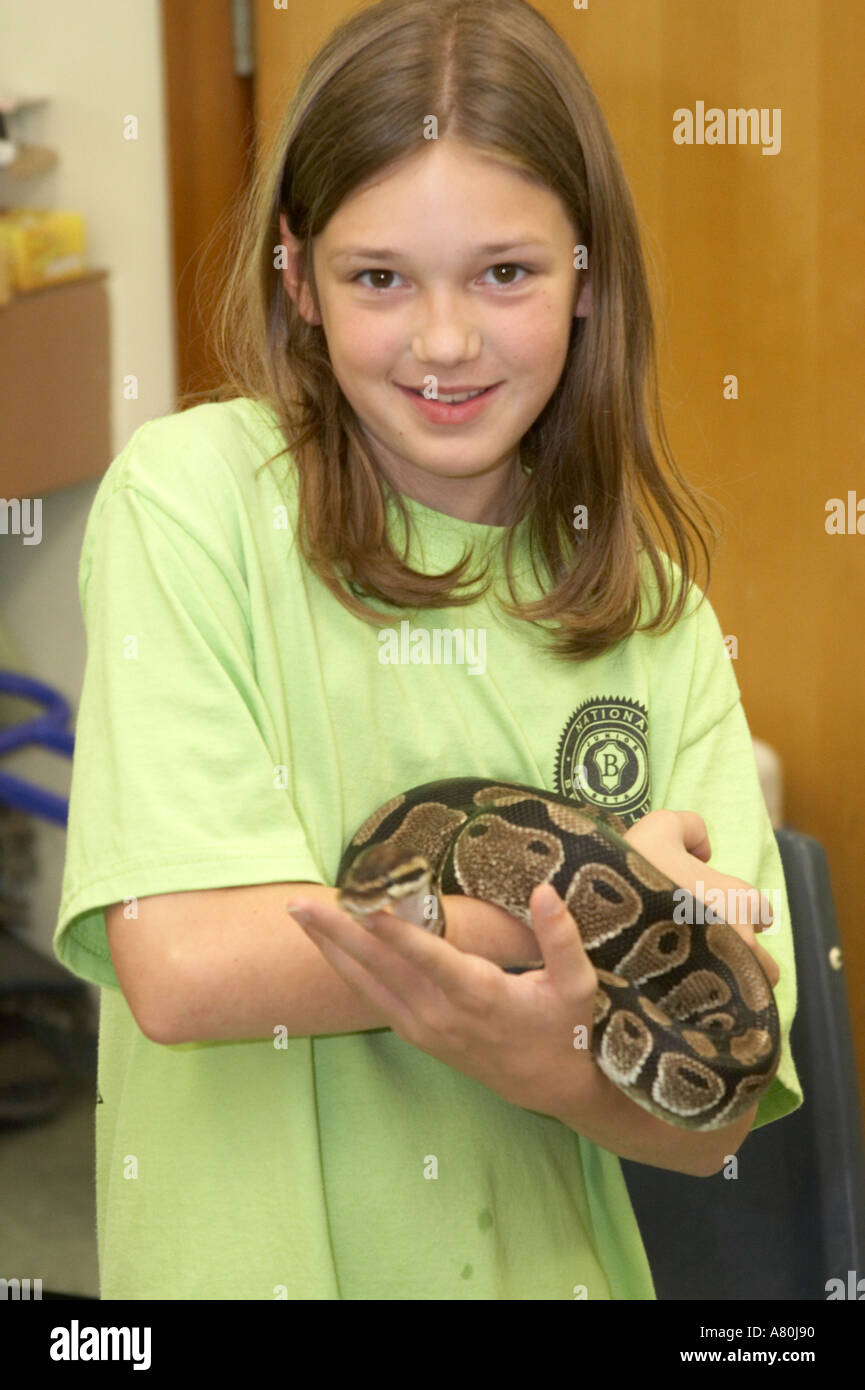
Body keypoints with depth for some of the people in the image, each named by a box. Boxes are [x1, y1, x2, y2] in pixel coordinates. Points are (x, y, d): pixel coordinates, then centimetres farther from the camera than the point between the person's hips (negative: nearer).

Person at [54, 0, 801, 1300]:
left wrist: (536, 1056, -25)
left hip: (551, 1263, 3)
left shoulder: (655, 608, -3)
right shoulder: (196, 493, -12)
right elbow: (181, 964, -21)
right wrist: (596, 901, -15)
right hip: (248, 1257, -2)